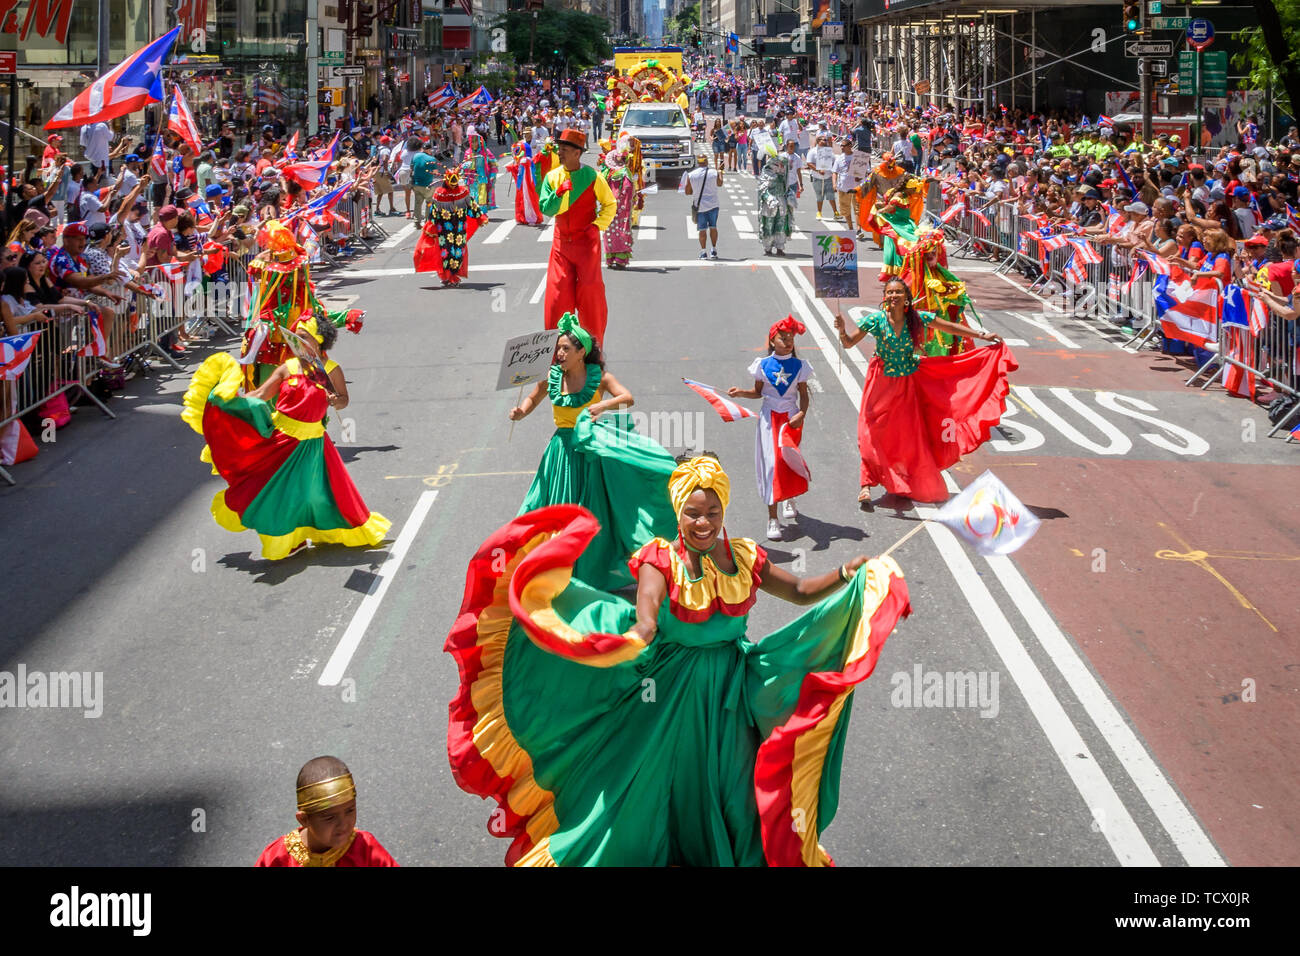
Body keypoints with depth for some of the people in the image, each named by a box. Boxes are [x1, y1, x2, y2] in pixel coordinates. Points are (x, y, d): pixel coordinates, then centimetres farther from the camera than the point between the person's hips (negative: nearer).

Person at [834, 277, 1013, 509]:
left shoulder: (917, 318, -9)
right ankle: (866, 487, -7)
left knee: (912, 436, 10)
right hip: (882, 382, -2)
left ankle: (917, 486, 28)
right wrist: (842, 331, -31)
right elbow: (849, 344, -10)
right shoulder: (875, 320, -14)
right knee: (872, 433, -9)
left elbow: (951, 328, 1)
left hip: (908, 383, 2)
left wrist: (982, 335, 2)